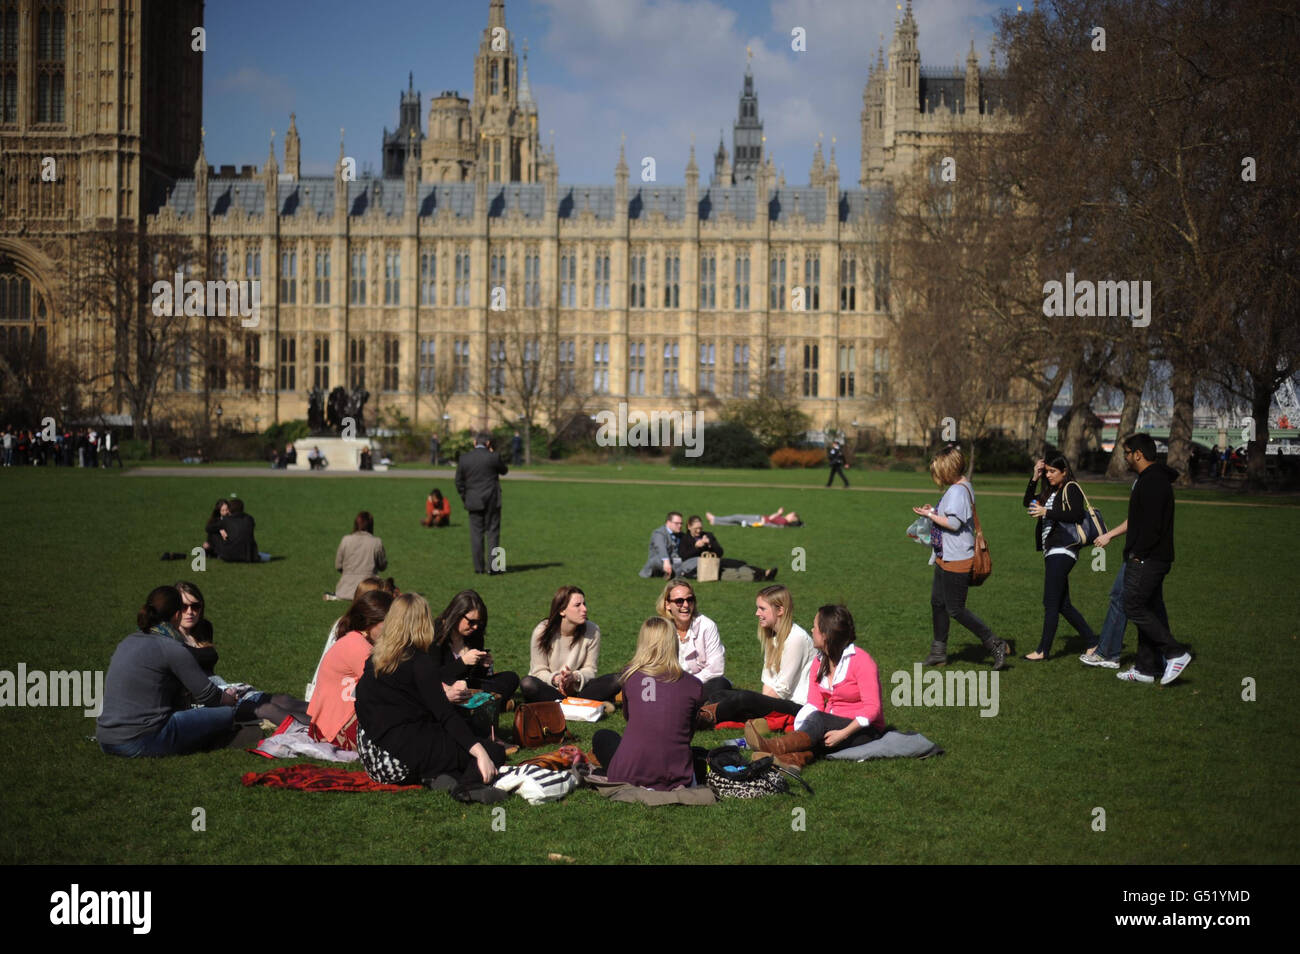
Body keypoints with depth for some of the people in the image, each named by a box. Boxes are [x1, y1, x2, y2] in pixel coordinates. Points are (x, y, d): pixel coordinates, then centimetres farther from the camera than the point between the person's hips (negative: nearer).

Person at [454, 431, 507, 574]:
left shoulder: (464, 459, -1)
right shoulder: (493, 457, -8)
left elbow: (459, 482, 3)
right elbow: (504, 471, 10)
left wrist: (465, 499, 13)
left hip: (473, 502, 2)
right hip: (492, 501, -2)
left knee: (476, 534, 6)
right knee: (493, 532, 3)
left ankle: (479, 567, 5)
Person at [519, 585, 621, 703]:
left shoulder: (592, 631, -6)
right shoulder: (542, 632, -11)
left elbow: (590, 670, -2)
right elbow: (539, 670, -8)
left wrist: (575, 677, -26)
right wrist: (556, 679, -30)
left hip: (578, 688, 2)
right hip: (550, 688, -2)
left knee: (616, 680, -22)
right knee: (527, 683, -35)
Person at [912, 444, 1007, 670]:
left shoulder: (958, 491, -20)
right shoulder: (963, 486, 12)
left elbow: (954, 523, -25)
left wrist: (930, 515, -13)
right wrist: (934, 513, 10)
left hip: (957, 560, -11)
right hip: (946, 558, 11)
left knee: (955, 609, -5)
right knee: (937, 602, 14)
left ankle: (996, 646, 0)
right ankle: (939, 652, 23)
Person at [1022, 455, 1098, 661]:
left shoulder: (1071, 489, -7)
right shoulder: (1051, 492, 19)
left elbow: (1079, 515, -20)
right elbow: (1028, 502, 18)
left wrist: (1046, 513, -21)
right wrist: (1035, 477, 7)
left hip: (1063, 551, -10)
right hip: (1052, 551, 10)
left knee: (1051, 603, -7)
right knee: (1063, 605, 10)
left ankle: (1043, 650, -3)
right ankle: (1093, 642, 16)